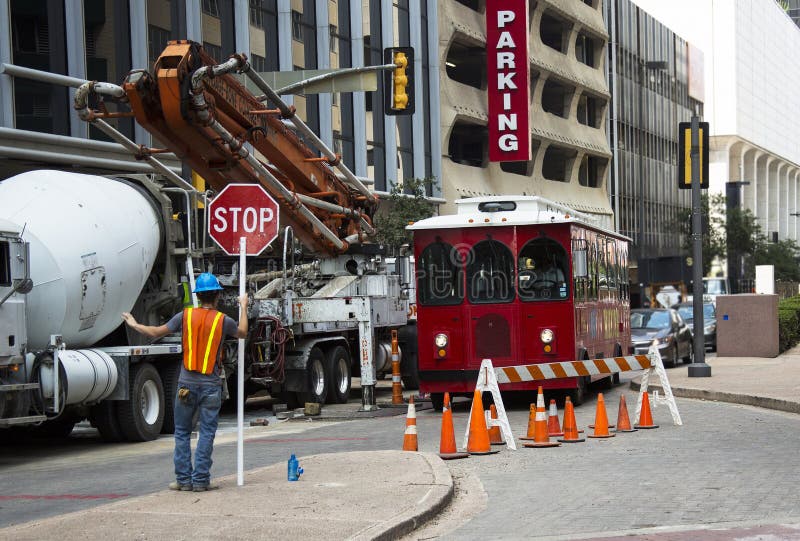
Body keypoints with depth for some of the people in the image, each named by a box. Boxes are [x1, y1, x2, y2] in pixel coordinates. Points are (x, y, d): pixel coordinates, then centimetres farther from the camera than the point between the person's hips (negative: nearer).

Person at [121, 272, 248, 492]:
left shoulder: (185, 316, -2)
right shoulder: (222, 320, -3)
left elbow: (156, 332, 6)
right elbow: (242, 333, 17)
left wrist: (134, 325, 23)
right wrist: (243, 307, 31)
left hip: (187, 383, 1)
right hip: (211, 385, -1)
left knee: (182, 432, 10)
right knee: (206, 433, 3)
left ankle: (184, 479, 8)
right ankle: (200, 480, 0)